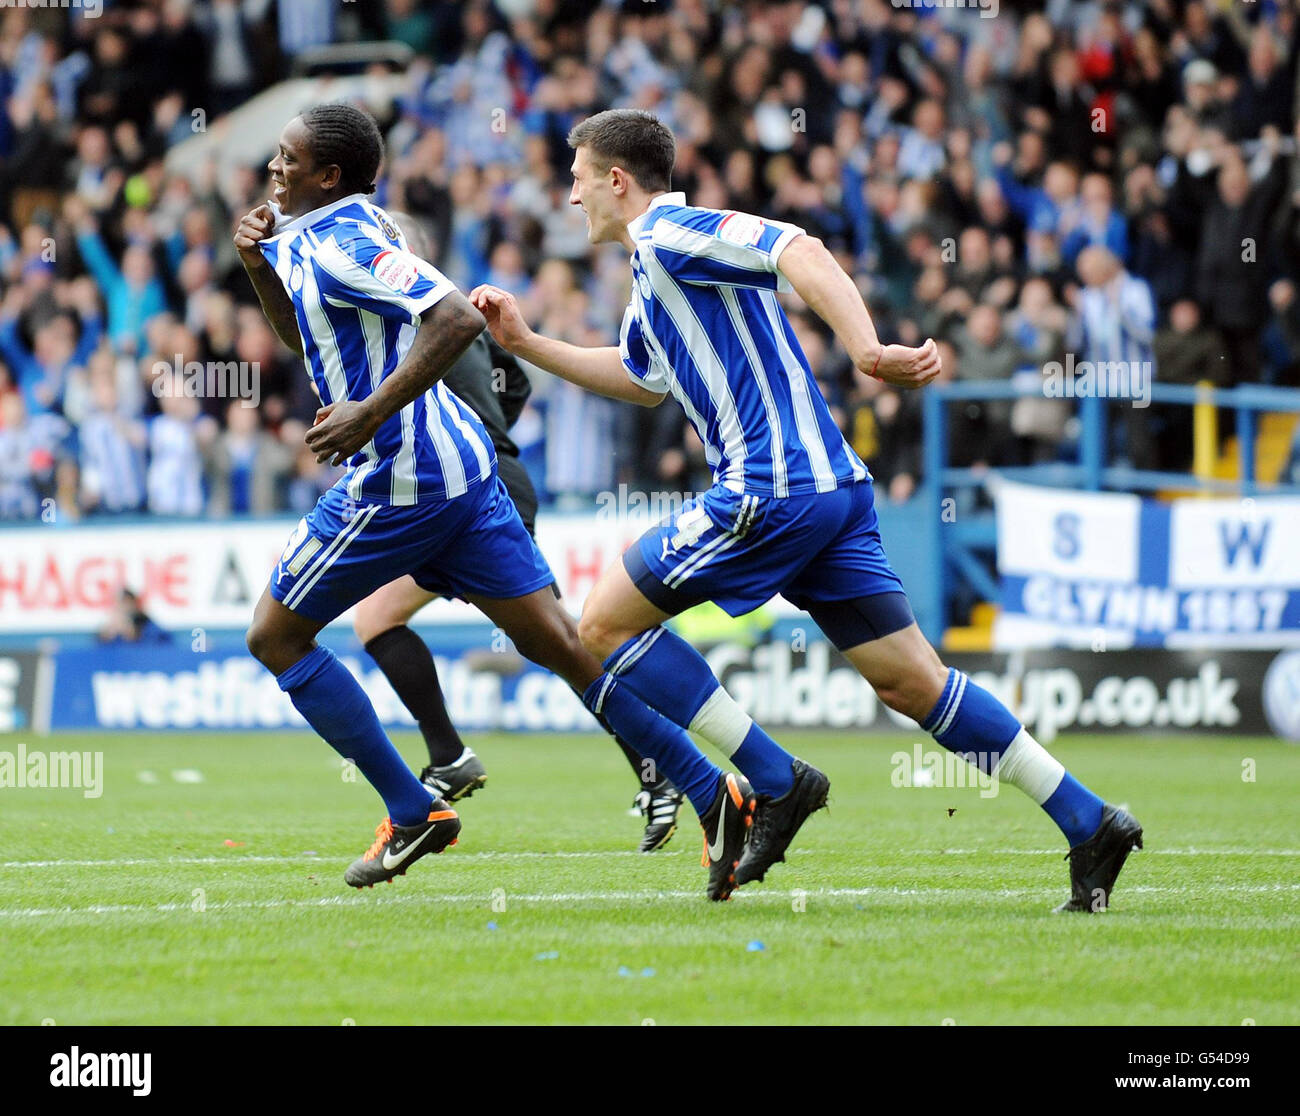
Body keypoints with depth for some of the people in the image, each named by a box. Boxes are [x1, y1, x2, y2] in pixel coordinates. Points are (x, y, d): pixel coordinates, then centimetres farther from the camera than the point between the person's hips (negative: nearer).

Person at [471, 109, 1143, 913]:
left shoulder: (669, 234, -5)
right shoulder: (652, 266, 24)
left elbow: (801, 251, -21)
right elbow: (642, 380, 43)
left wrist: (867, 348, -35)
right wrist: (526, 342, 40)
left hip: (772, 491, -10)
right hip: (833, 485, 10)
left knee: (605, 625, 0)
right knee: (910, 680, 6)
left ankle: (778, 783, -3)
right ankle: (1091, 823, 1)